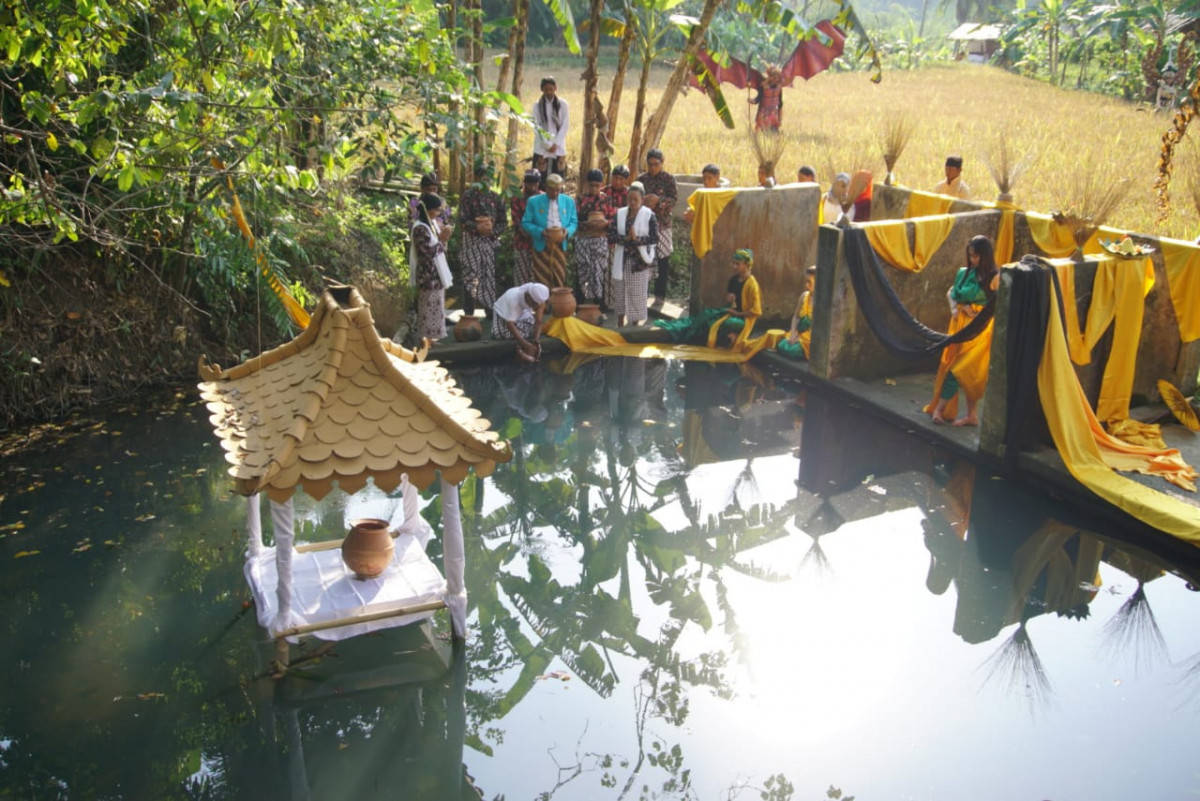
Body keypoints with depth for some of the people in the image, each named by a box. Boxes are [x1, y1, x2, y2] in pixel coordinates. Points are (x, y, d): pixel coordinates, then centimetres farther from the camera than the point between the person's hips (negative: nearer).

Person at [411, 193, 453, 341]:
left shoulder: (433, 223, 8)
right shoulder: (420, 228, -20)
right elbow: (428, 252, -24)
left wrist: (444, 237, -2)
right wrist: (441, 239, -20)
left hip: (437, 274, 9)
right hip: (428, 276, -9)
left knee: (436, 308, 16)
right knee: (430, 309, -1)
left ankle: (432, 337, 26)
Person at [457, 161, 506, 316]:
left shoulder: (495, 198, 7)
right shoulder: (468, 196, -3)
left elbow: (502, 222, 6)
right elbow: (462, 220, -9)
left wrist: (492, 231, -12)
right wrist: (478, 227, -22)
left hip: (490, 241, 4)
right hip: (471, 241, -4)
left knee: (490, 275, 8)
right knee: (472, 275, -6)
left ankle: (490, 310, 18)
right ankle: (469, 312, -1)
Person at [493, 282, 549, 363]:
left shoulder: (539, 299, -27)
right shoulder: (513, 298, -41)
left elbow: (538, 322, -23)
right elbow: (510, 324, -38)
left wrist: (535, 340, -39)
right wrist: (525, 344, -42)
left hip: (521, 314, 5)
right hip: (502, 314, -5)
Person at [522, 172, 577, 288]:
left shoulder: (569, 201, 9)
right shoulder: (533, 201, 1)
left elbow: (574, 222, 13)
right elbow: (526, 222, 0)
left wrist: (567, 231, -10)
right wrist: (541, 232, -16)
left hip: (560, 246, 3)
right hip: (541, 246, -2)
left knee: (560, 281, 5)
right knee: (542, 281, -3)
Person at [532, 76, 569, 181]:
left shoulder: (562, 104, 4)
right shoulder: (537, 105, 2)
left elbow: (564, 126, 1)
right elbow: (536, 127, -2)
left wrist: (556, 144, -8)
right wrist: (548, 144, -9)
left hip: (558, 147, 0)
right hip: (541, 148, 0)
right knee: (541, 177, -3)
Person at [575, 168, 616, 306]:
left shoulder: (606, 200, 6)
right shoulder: (580, 199, 7)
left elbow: (614, 219, 6)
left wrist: (605, 222, -15)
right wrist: (586, 224, -17)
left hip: (600, 239, 0)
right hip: (583, 239, 0)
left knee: (599, 272, -2)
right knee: (583, 271, -1)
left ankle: (598, 302, 7)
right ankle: (584, 300, 8)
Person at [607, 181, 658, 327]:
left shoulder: (649, 216, -3)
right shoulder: (619, 214, 6)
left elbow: (655, 239, -8)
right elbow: (611, 236, -1)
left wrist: (637, 239, -21)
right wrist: (626, 238, -18)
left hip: (640, 260, -3)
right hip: (622, 260, 3)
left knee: (637, 293, 2)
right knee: (619, 290, 5)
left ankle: (637, 321, 13)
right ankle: (621, 320, 17)